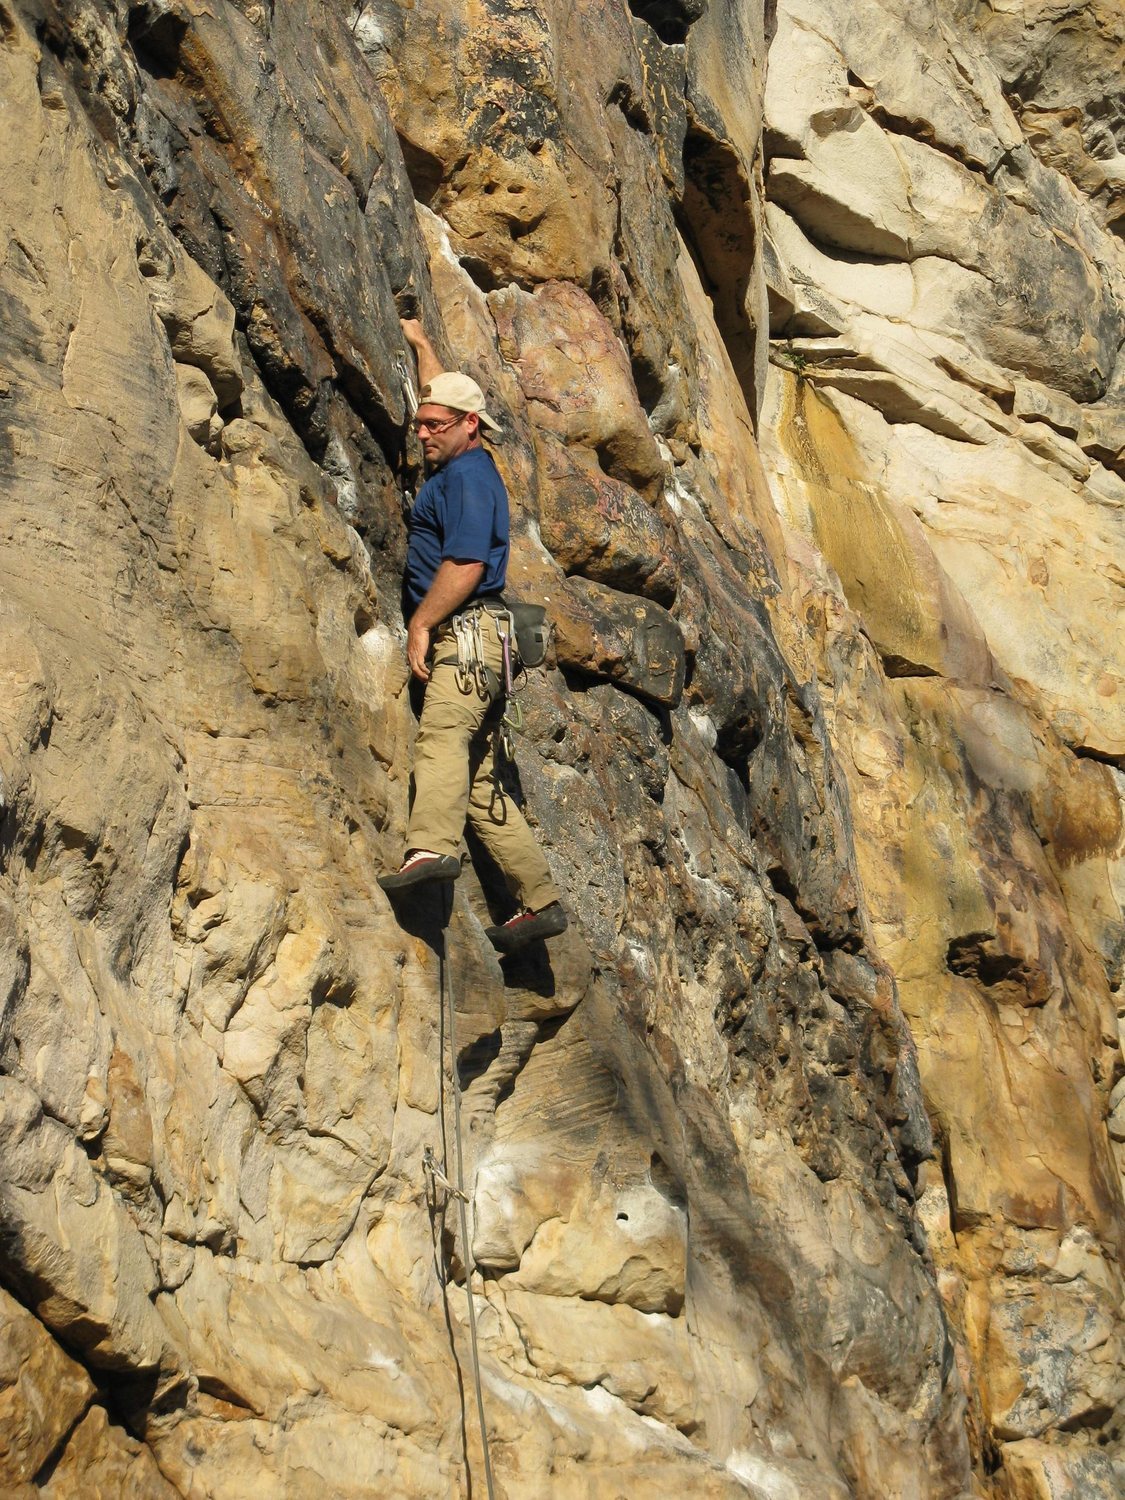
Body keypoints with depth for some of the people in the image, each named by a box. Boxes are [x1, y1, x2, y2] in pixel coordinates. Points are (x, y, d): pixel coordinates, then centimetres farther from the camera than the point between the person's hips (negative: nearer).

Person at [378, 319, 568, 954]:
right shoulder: (467, 465, 23)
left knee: (441, 735, -33)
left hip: (467, 630, -10)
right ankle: (541, 899, 6)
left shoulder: (468, 474, -6)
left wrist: (421, 623, -14)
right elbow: (448, 395, 43)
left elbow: (465, 564, -17)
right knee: (480, 779, 7)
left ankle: (433, 848, -55)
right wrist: (421, 343, 51)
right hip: (467, 638, 10)